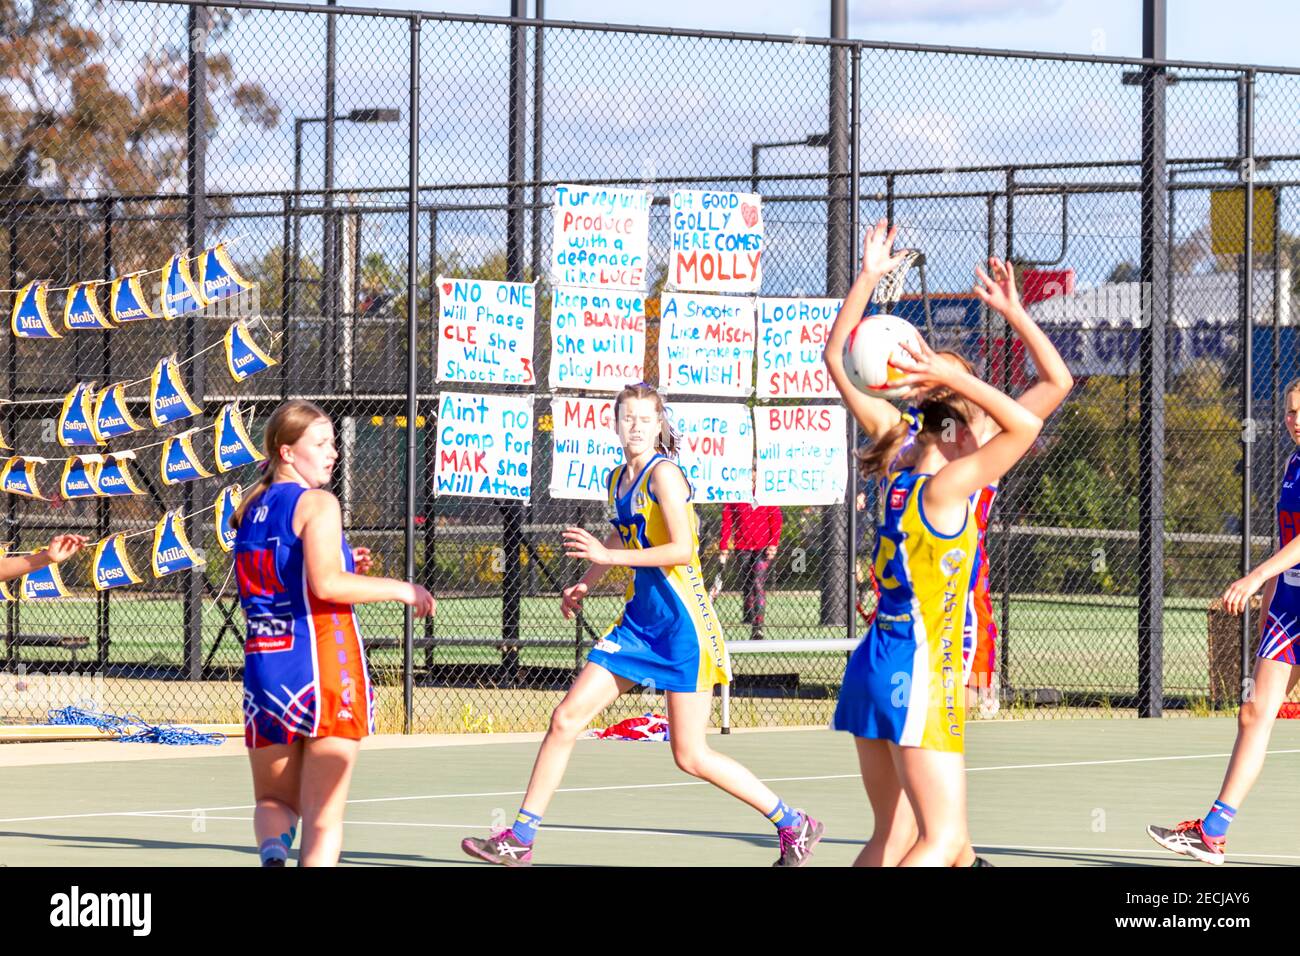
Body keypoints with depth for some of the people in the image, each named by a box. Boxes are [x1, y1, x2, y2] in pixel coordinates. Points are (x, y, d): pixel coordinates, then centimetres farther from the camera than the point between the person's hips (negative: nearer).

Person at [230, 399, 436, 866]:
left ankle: (273, 848, -16)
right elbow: (325, 585, -20)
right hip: (323, 663, -6)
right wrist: (400, 589, -9)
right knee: (325, 813, 1)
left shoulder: (251, 508, 14)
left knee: (274, 799, 15)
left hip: (262, 663, 6)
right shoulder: (318, 504, -8)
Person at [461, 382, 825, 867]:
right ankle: (520, 838, 6)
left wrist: (607, 555, -21)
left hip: (684, 626, -8)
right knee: (566, 718, 0)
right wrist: (586, 584, 20)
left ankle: (794, 826, 10)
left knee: (690, 756, -5)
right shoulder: (618, 480, 12)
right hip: (640, 622, 8)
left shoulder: (663, 473, -13)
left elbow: (682, 550, -22)